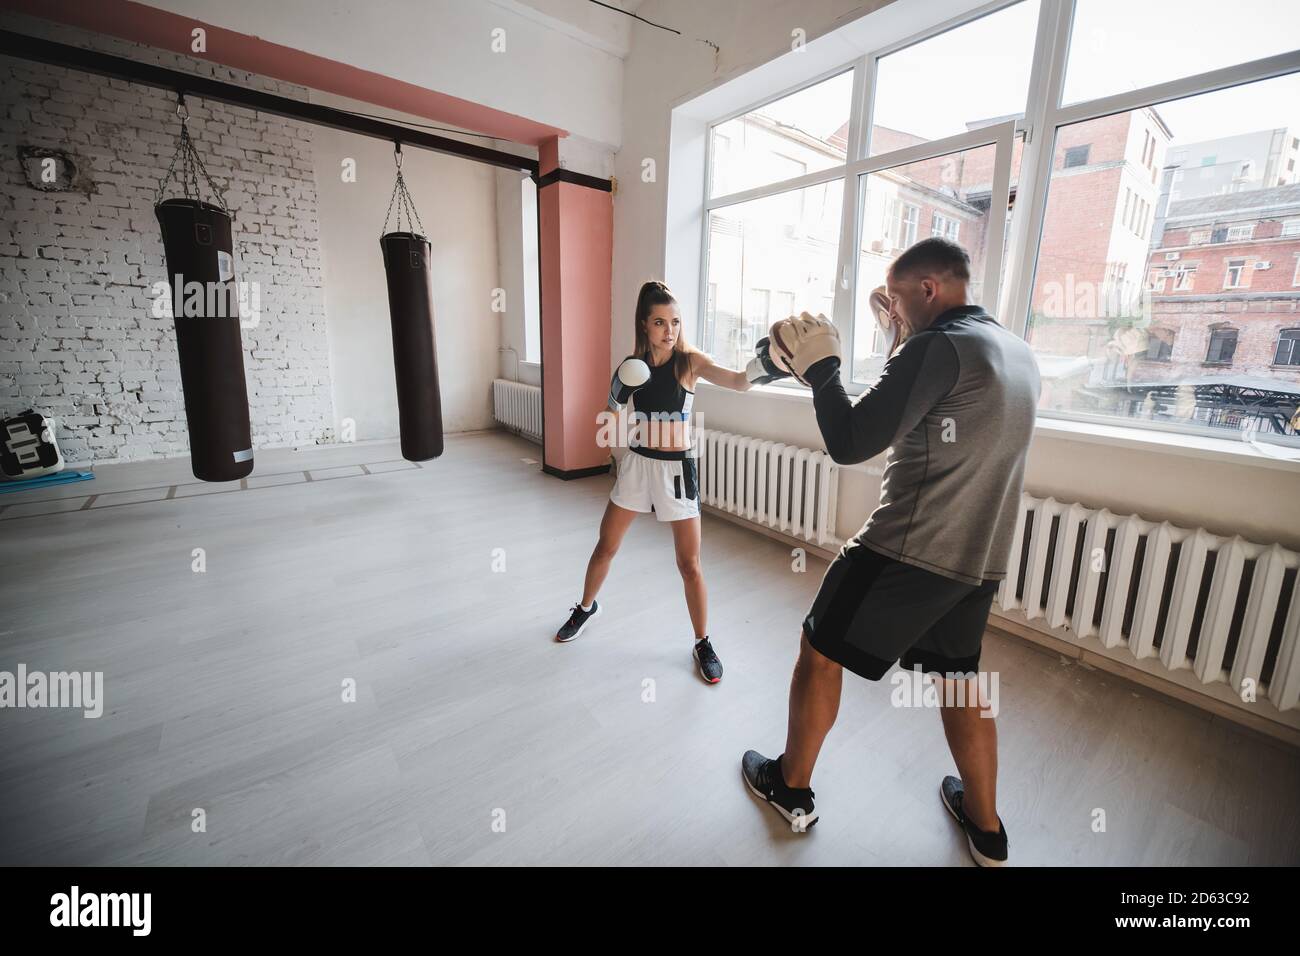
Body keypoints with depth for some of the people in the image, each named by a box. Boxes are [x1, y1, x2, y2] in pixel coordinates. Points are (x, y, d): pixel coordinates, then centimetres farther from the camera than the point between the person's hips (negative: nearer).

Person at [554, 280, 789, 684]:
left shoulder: (690, 360, -10)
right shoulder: (633, 363, 0)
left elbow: (738, 382, -28)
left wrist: (758, 369, -50)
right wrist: (617, 396, -14)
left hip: (676, 468, -3)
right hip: (636, 464, 4)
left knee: (690, 566, 0)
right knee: (605, 547, 15)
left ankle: (703, 644, 21)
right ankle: (586, 608, 43)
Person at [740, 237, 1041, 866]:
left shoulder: (938, 347, -16)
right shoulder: (1017, 352, 11)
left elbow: (849, 444, -21)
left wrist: (818, 369, -8)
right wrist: (904, 343, 15)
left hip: (907, 553, -8)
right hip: (981, 559, 8)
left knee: (819, 650, 10)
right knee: (957, 676, 24)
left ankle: (791, 788, 29)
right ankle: (987, 829, 40)